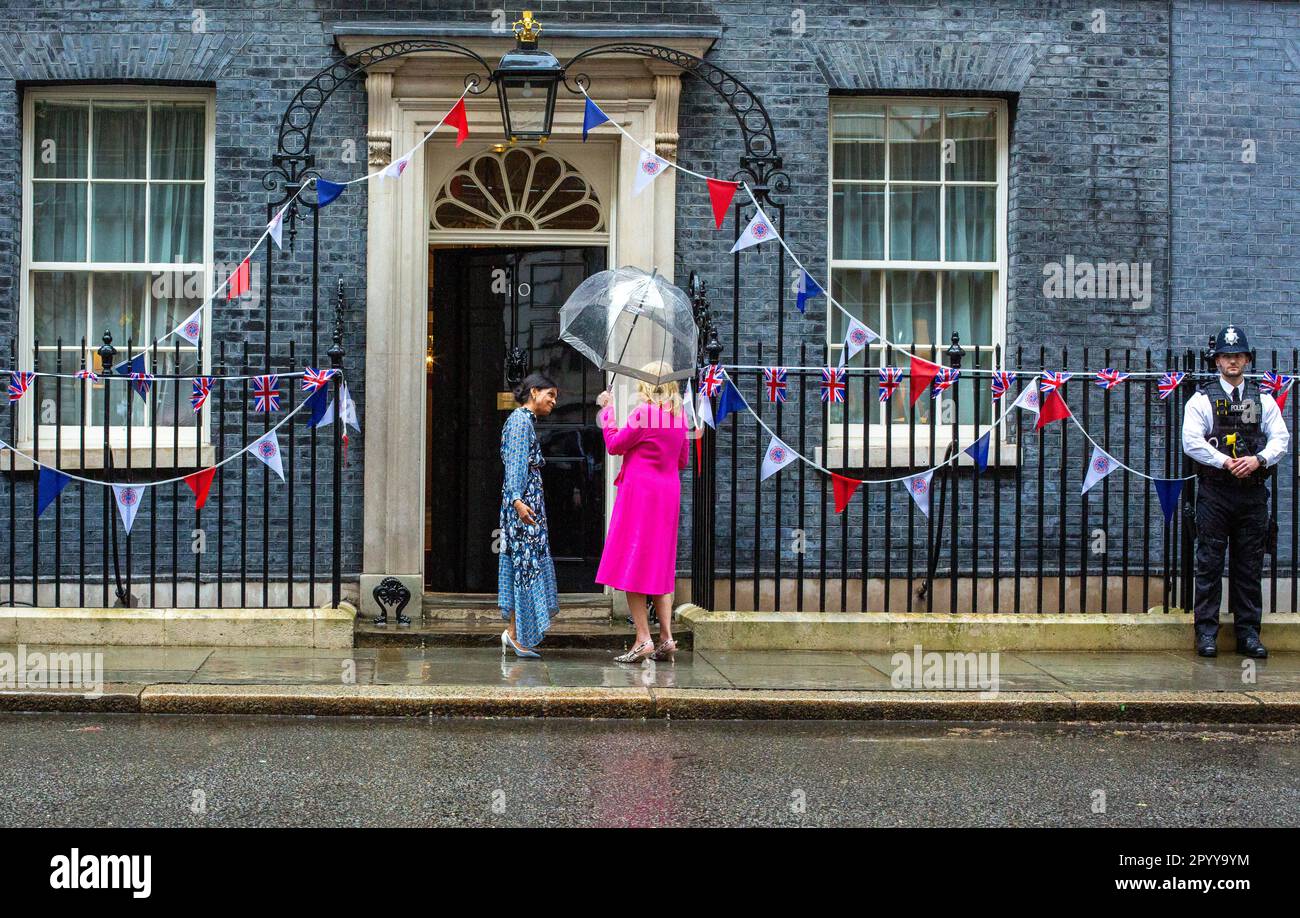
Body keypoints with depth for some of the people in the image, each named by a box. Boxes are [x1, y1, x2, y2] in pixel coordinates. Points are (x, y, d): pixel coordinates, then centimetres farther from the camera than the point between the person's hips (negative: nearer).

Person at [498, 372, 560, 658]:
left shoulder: (526, 420, 20)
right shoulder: (521, 420, -9)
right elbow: (516, 462, -19)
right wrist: (518, 499, -28)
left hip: (527, 499, 10)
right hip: (523, 499, -10)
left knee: (523, 564, 9)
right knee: (526, 562, -8)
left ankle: (515, 632, 12)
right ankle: (515, 633, -6)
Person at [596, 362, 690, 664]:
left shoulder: (643, 412, -13)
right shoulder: (678, 415, 8)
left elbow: (614, 445, -5)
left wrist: (607, 411, 5)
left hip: (639, 490, -7)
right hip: (669, 493, 7)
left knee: (631, 563, -2)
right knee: (659, 565, 12)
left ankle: (643, 639, -7)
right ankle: (666, 637, 6)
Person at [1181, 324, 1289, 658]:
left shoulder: (1263, 399, 11)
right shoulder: (1202, 399, 2)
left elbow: (1280, 439, 5)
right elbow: (1191, 442, -8)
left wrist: (1258, 459, -14)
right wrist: (1226, 462, -16)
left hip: (1253, 494, 3)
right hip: (1214, 492, -2)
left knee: (1250, 566, 6)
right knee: (1209, 564, -1)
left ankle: (1248, 633, 13)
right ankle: (1206, 633, 5)